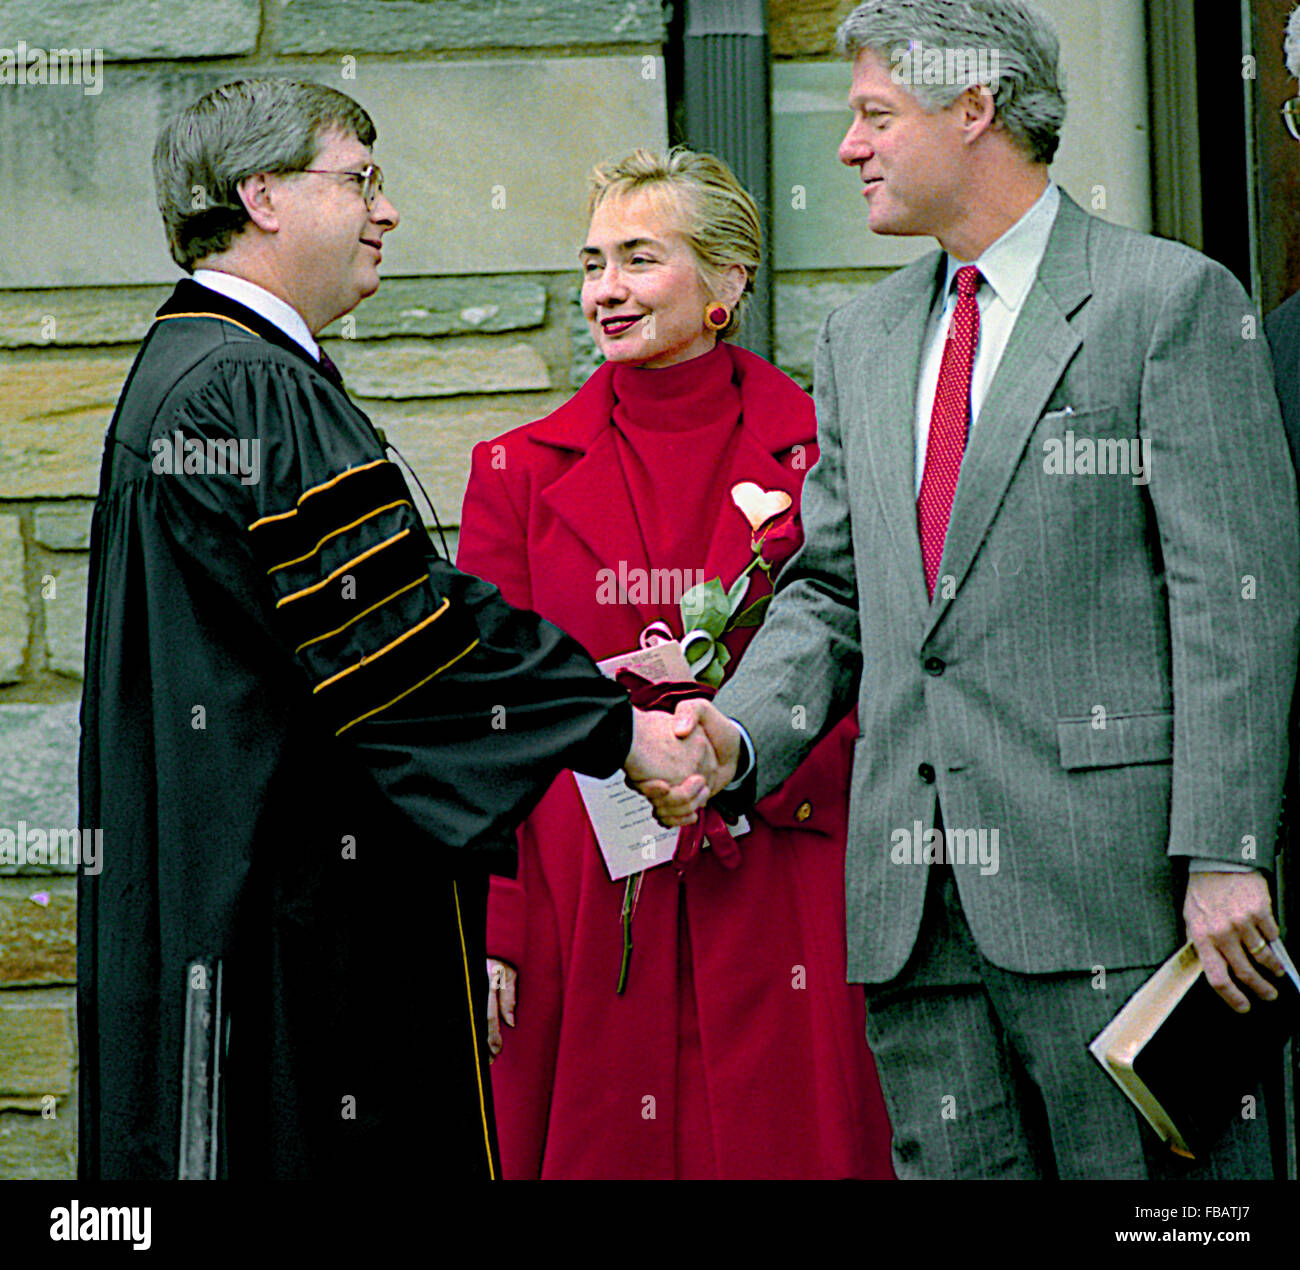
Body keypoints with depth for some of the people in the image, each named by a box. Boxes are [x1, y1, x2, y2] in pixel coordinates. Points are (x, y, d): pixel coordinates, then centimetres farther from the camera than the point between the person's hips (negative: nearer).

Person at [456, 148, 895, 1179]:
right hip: (584, 906, 0)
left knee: (790, 1140, 0)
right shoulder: (521, 471, 6)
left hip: (780, 897, 0)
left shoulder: (821, 453, 4)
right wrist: (488, 935, -2)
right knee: (603, 1148, 1)